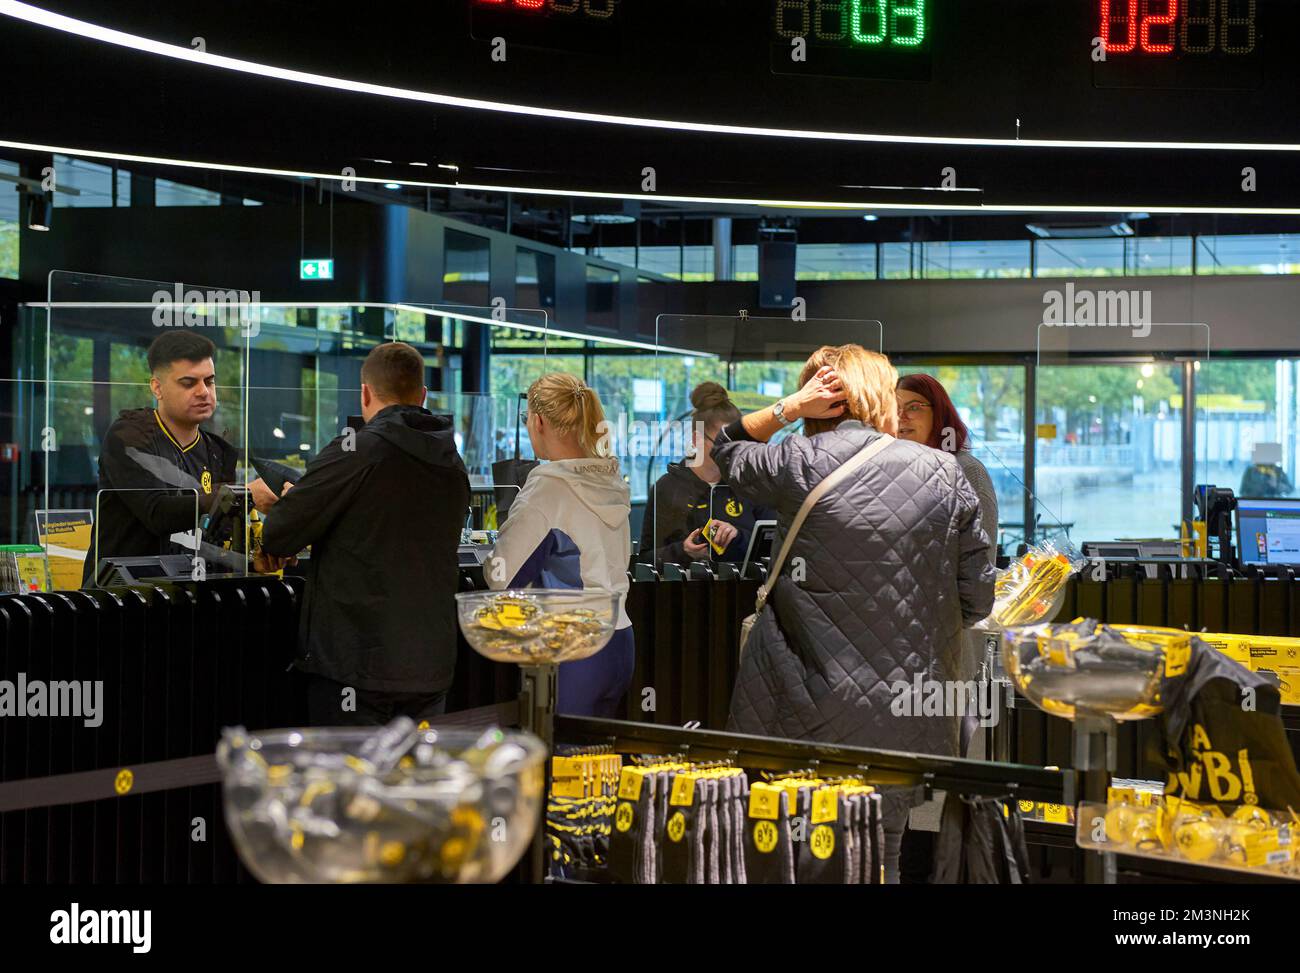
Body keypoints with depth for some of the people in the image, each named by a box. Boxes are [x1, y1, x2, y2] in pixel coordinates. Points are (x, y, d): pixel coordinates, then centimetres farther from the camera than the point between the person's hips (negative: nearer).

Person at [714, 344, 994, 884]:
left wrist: (787, 408, 4)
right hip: (903, 713, 2)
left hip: (810, 710, -1)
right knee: (879, 861, 12)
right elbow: (977, 599, 3)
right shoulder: (943, 472, -1)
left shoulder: (796, 464, -6)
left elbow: (728, 449, 17)